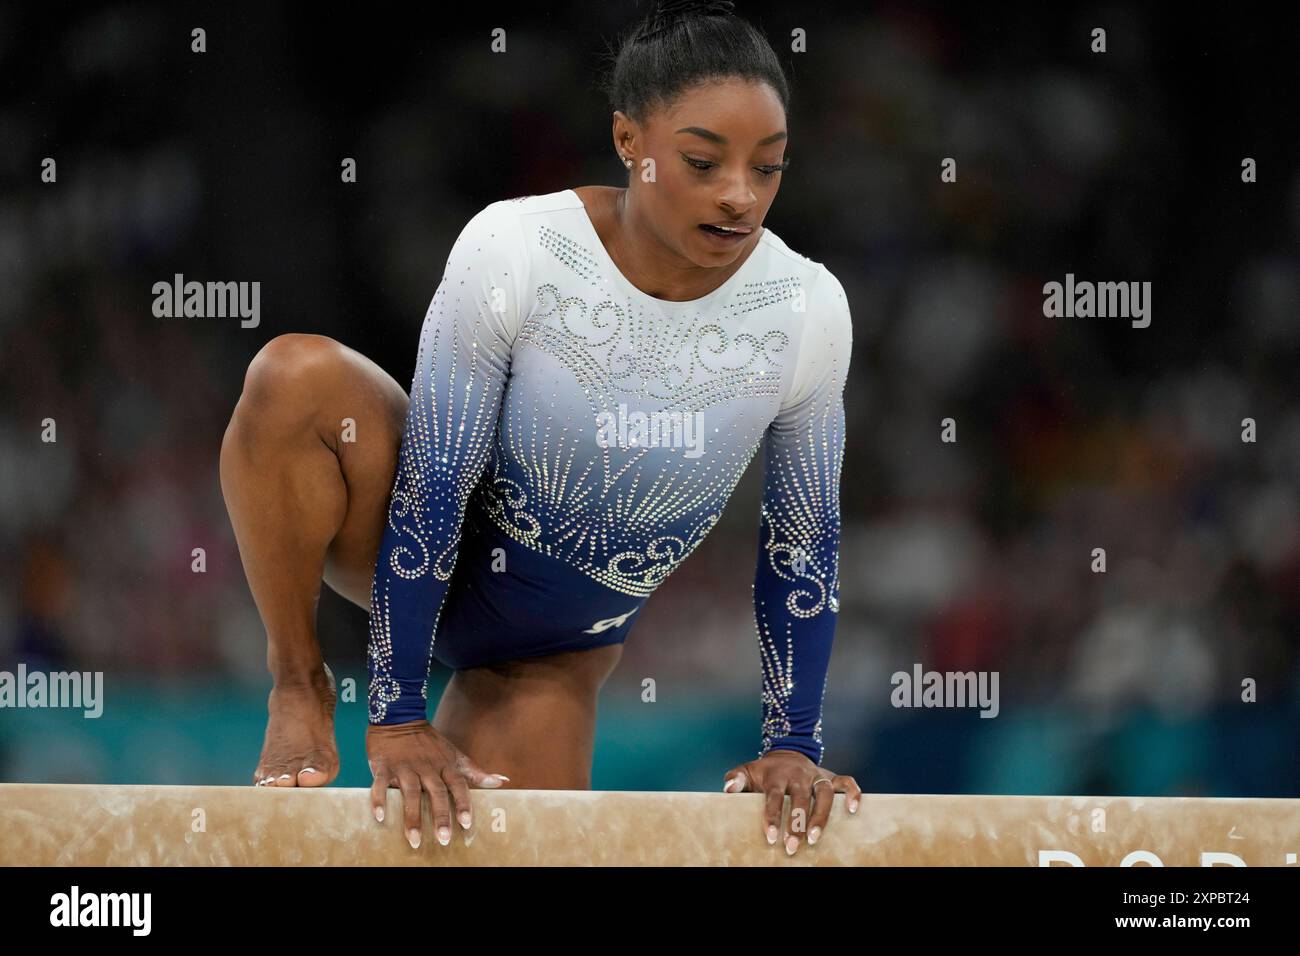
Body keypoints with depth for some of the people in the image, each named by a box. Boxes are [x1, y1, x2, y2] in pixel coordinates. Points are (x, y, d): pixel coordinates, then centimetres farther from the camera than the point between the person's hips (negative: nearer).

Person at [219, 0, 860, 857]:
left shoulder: (808, 311, -16)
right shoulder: (516, 253, -24)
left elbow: (804, 538, -2)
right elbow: (430, 489, -22)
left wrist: (793, 745, -1)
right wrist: (397, 718, -22)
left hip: (557, 654, 3)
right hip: (436, 566, -3)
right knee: (295, 377, -32)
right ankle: (300, 686, -13)